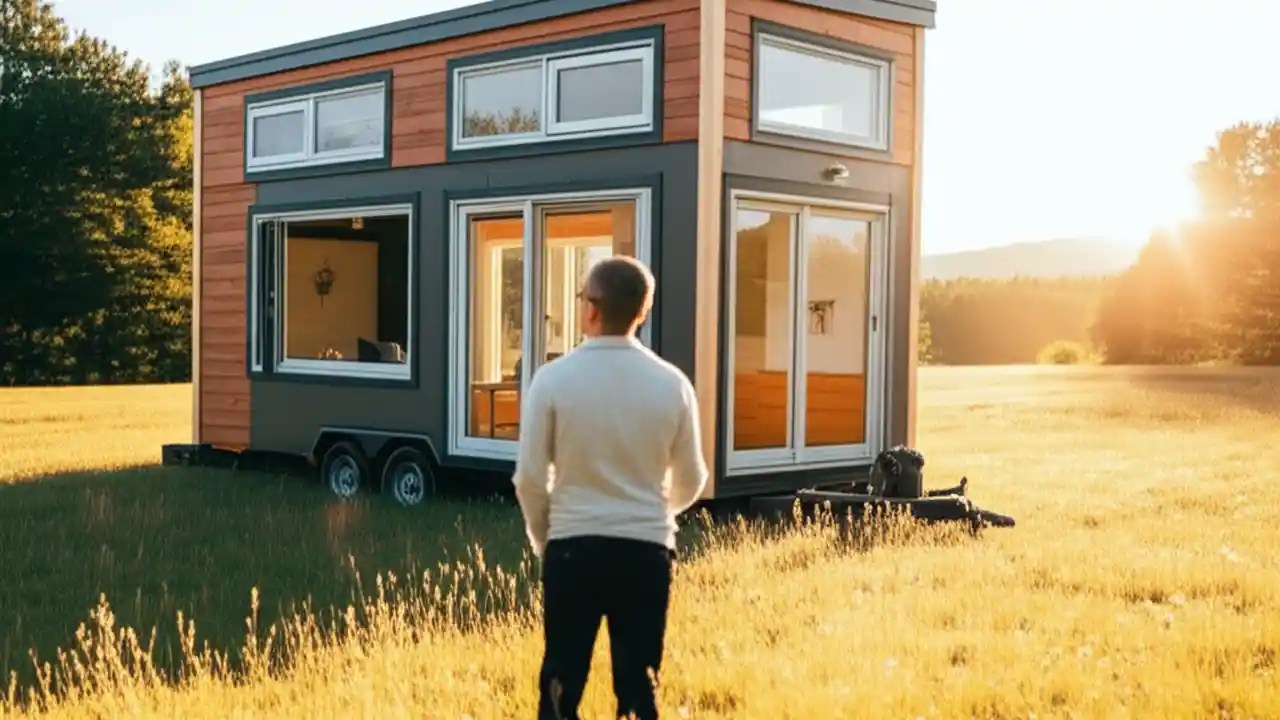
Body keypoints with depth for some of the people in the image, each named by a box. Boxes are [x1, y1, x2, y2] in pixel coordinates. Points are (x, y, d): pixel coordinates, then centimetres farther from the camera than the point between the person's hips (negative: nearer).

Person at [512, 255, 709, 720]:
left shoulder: (554, 379, -9)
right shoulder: (672, 383, -3)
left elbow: (531, 478, -6)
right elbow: (690, 481, 7)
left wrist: (542, 537, 13)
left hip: (573, 547, -1)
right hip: (647, 549, 2)